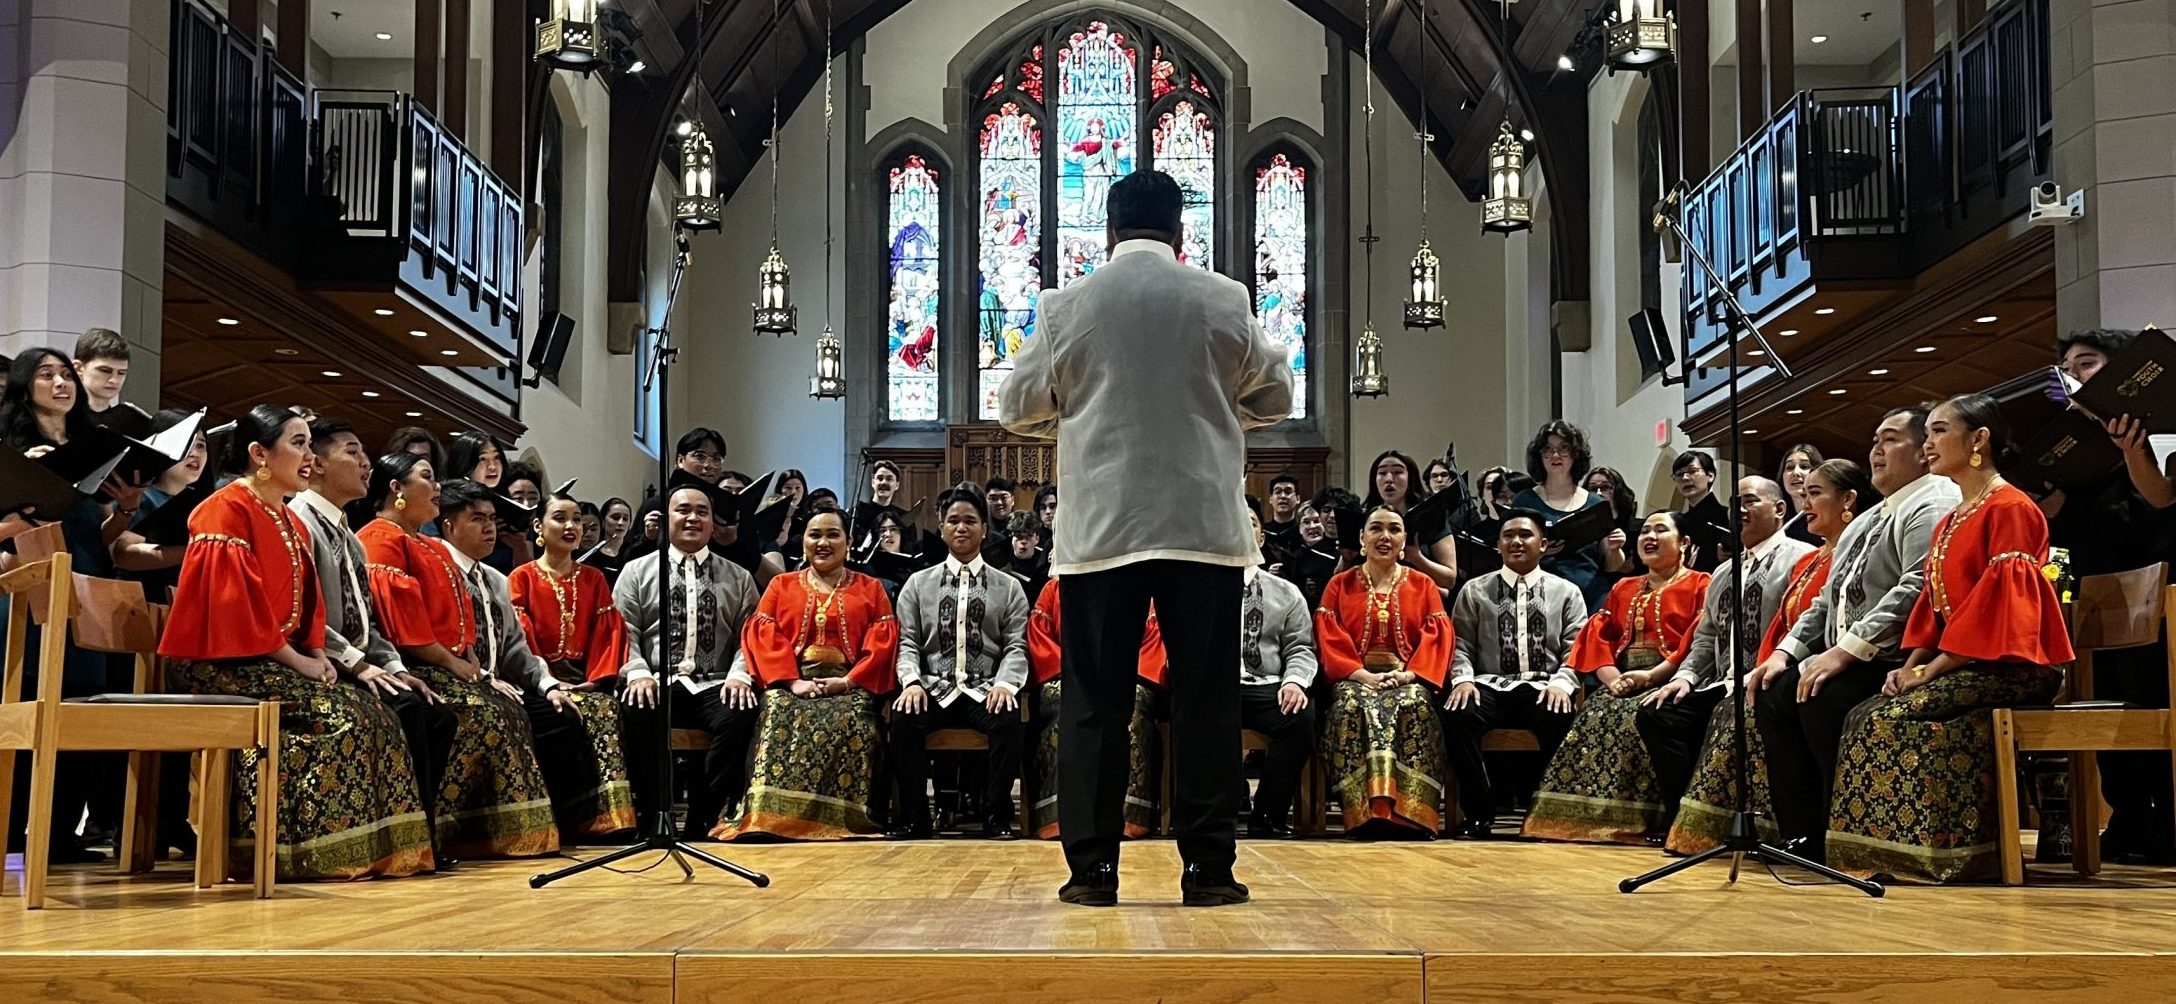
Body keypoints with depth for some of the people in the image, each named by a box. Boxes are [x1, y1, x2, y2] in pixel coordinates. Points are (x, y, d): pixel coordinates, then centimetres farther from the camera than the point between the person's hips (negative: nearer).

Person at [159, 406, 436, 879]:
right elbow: (235, 602, -18)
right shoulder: (227, 510, -10)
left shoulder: (291, 524, 18)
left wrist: (318, 656, 1)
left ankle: (372, 846, -9)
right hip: (220, 666, -8)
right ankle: (318, 851, -19)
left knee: (371, 712, -9)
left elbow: (307, 605, 20)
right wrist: (298, 662, -16)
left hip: (274, 663, 9)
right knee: (334, 713, -24)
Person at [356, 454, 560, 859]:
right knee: (479, 712, -26)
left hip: (447, 667, 9)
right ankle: (441, 828, -24)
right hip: (410, 668, -9)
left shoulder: (433, 549, 26)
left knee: (509, 709, -10)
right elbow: (400, 620, -16)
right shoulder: (381, 538, -5)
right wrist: (454, 663, -13)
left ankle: (513, 827, -14)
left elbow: (457, 616, 23)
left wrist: (470, 661, 4)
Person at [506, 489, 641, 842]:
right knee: (566, 721, -33)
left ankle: (610, 818, -32)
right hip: (539, 684, -3)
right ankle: (570, 823, -25)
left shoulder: (593, 579, 20)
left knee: (607, 711, -30)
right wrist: (548, 685, -18)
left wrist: (596, 679, -7)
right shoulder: (522, 578, 8)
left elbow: (609, 632, 10)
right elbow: (519, 638, -4)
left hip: (584, 682, 3)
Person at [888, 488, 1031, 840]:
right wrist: (912, 682, -12)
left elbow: (1016, 646, 4)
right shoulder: (918, 584, 16)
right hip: (935, 688, 1)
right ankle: (913, 819, -20)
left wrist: (1005, 683, -16)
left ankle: (997, 818, -22)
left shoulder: (1008, 587, 13)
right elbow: (908, 643, 7)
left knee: (1008, 719, -34)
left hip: (986, 690, -1)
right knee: (903, 718, -31)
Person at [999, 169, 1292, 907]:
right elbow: (1274, 398, 12)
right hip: (1203, 526, 0)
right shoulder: (1224, 300, 1)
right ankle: (1208, 868, 6)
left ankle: (1093, 867, 6)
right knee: (1205, 700, 5)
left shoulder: (1067, 305, 1)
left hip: (1099, 530, 0)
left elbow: (1017, 408, 10)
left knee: (1095, 701, 5)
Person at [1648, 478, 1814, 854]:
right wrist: (1686, 676, 6)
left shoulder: (1800, 558, -1)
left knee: (1732, 714, -35)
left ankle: (1701, 828, -27)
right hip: (1723, 686, 8)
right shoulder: (1724, 574, 25)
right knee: (1657, 713, -12)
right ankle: (1687, 825, -14)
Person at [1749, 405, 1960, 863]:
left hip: (1894, 662, -10)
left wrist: (1846, 650, -26)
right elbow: (1827, 601, 24)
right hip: (1843, 657, 10)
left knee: (1821, 697, -29)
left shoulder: (1933, 507, -10)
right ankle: (1801, 836, -6)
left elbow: (1915, 591, -24)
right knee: (1774, 693, -6)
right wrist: (1787, 650, 10)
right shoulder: (1868, 520, 23)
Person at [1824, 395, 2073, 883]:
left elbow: (2000, 603, -17)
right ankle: (1874, 848, -14)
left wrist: (1932, 670, -18)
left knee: (1895, 718, -27)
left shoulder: (2011, 510, -9)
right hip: (1957, 665, 9)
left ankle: (1922, 848, -21)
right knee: (1863, 717, -11)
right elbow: (1934, 602, 18)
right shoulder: (1950, 521, 20)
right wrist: (1911, 666, 2)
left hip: (2009, 667, -9)